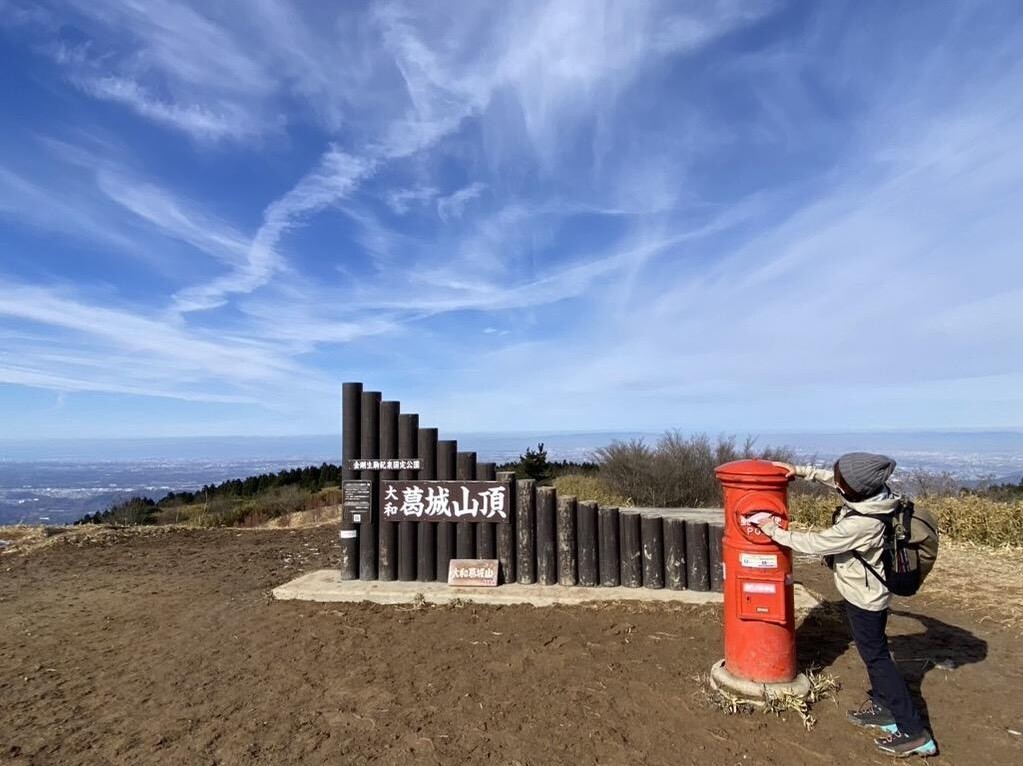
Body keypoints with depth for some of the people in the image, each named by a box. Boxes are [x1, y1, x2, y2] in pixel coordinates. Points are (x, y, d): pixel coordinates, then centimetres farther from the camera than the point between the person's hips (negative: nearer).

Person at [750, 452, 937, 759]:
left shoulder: (859, 524, -37)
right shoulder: (876, 492, -14)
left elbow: (814, 543, -25)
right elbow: (831, 477, 6)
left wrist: (773, 530, -15)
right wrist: (801, 470, -1)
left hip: (864, 596, -9)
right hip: (870, 591, 9)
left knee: (876, 657, 6)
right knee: (874, 651, 23)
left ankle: (913, 733, 17)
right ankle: (882, 705, 40)